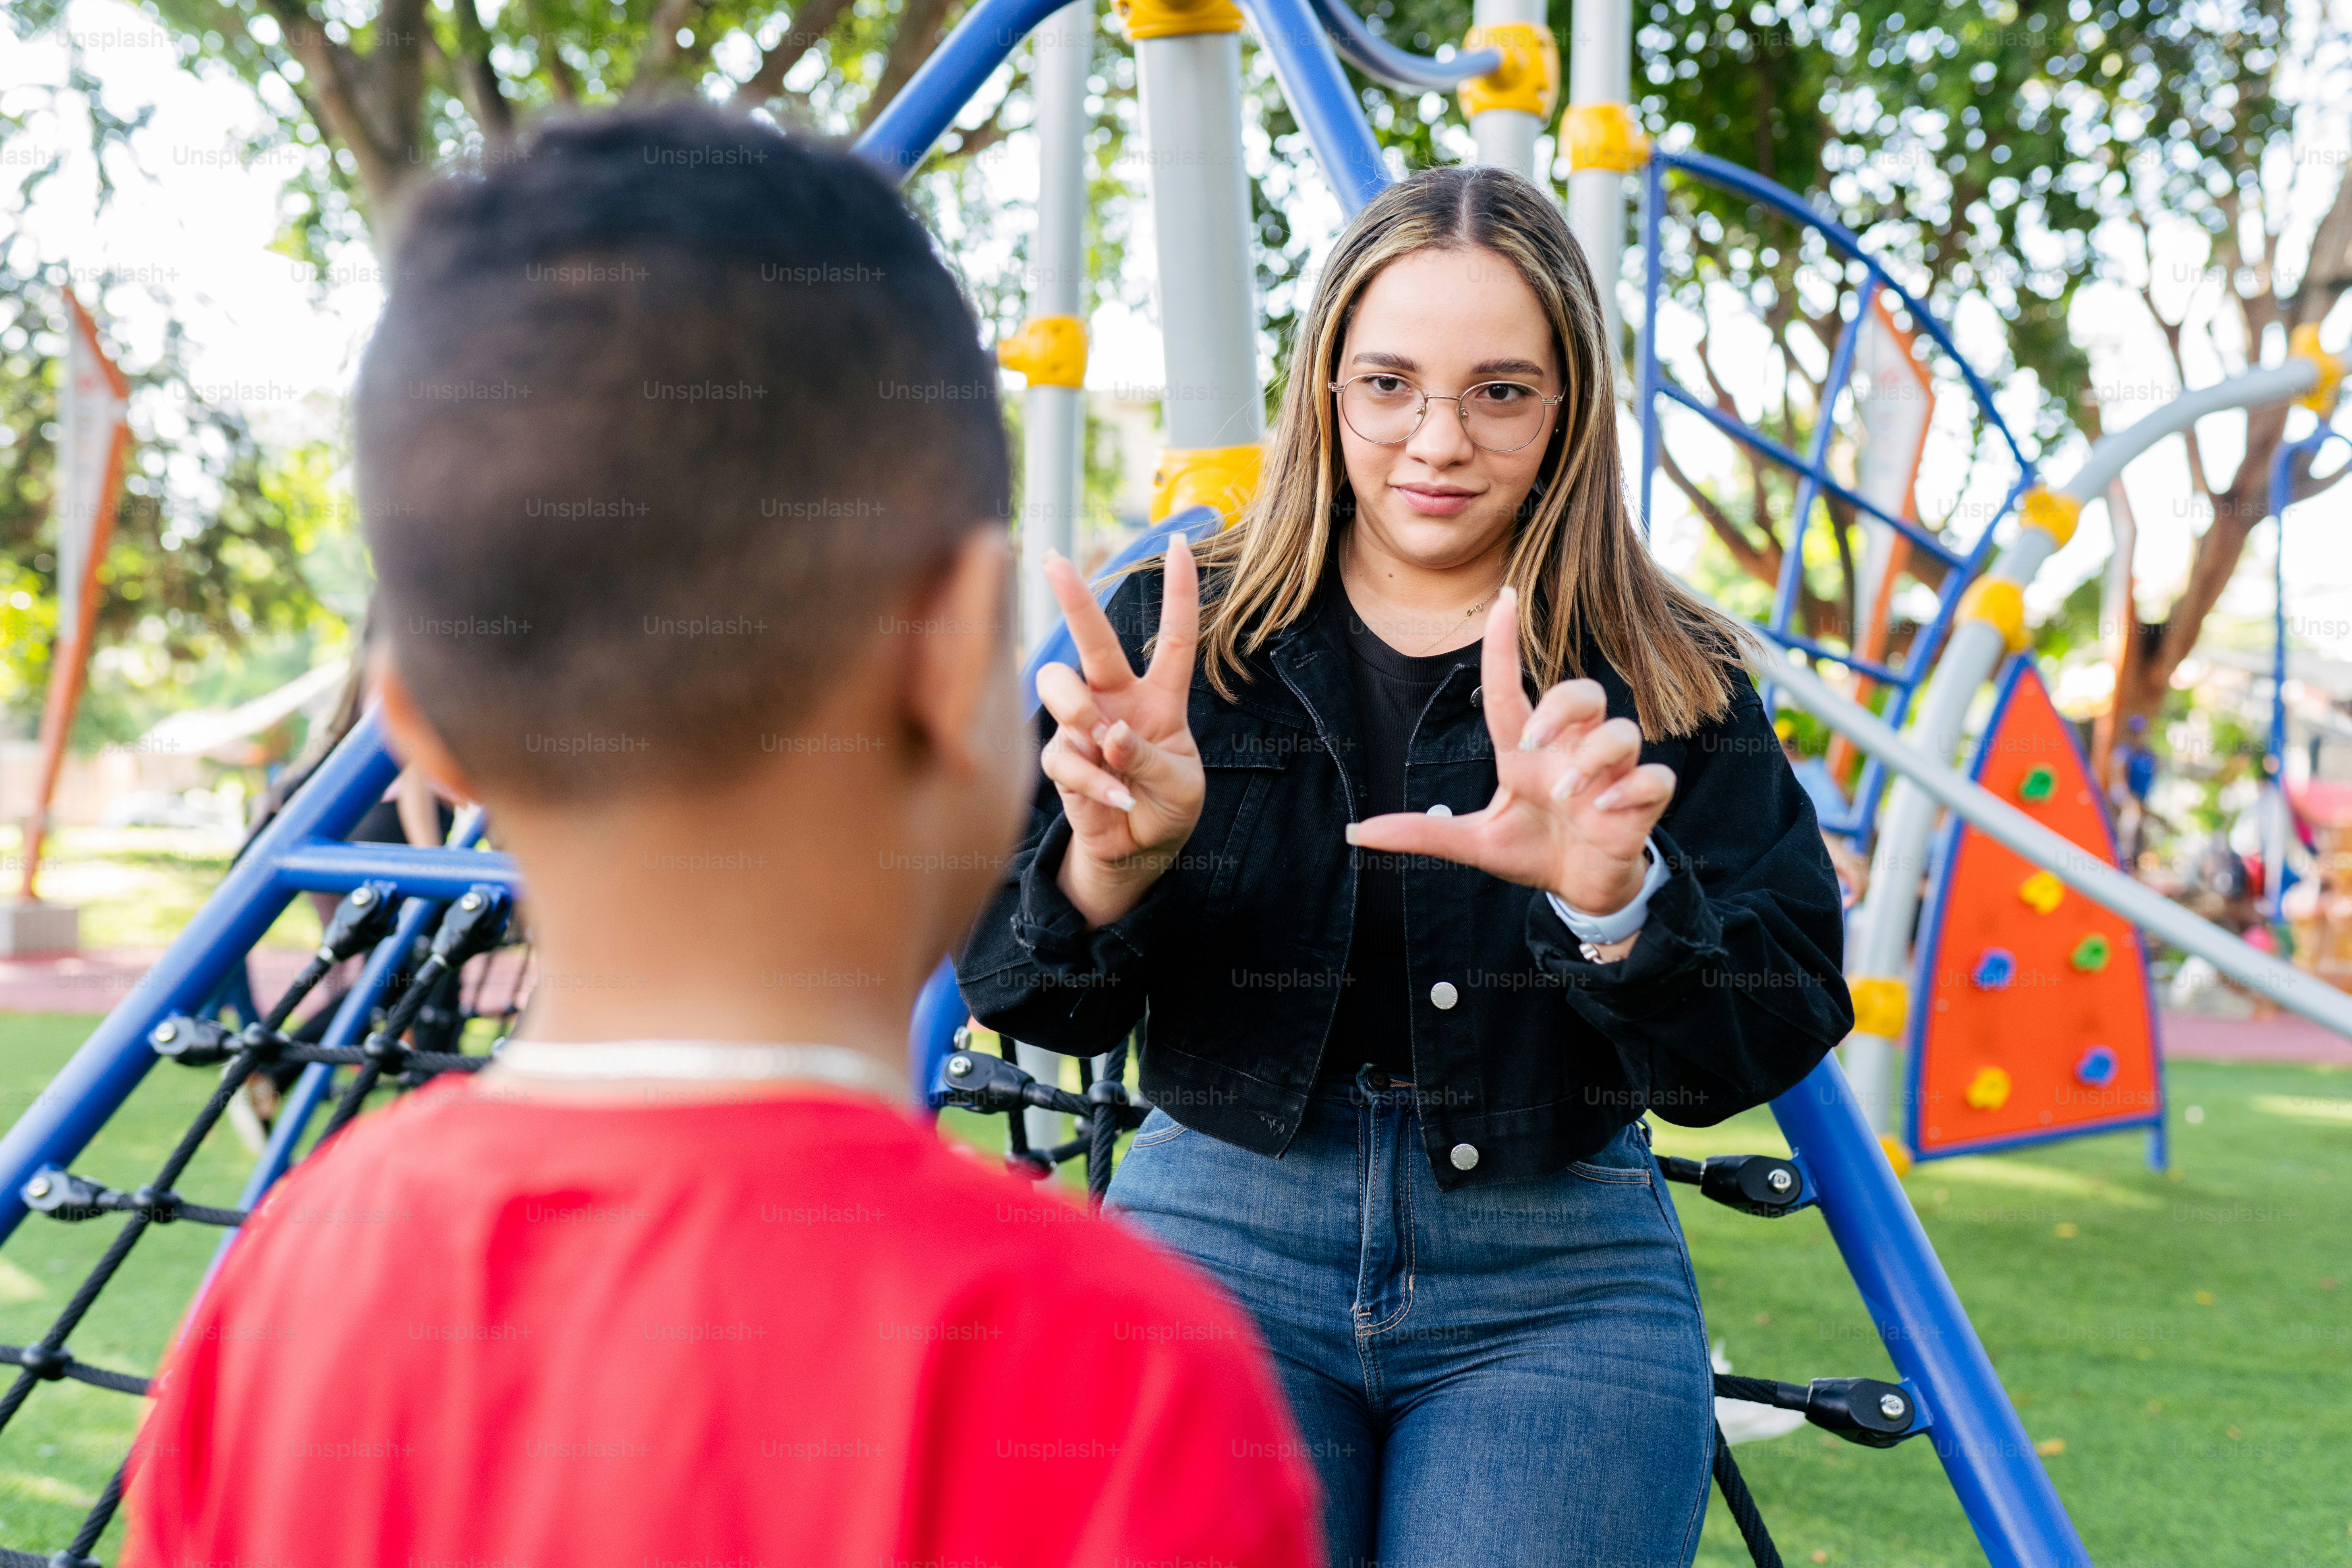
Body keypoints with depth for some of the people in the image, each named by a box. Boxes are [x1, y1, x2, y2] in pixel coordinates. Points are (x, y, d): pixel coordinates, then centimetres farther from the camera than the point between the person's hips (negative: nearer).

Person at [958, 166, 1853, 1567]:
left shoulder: (1668, 680, 2)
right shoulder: (1179, 629, 4)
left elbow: (1765, 1048, -8)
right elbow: (1018, 993, -2)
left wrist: (1619, 900, -28)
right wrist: (1108, 860, -24)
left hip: (1562, 1291, 0)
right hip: (1217, 1245, 0)